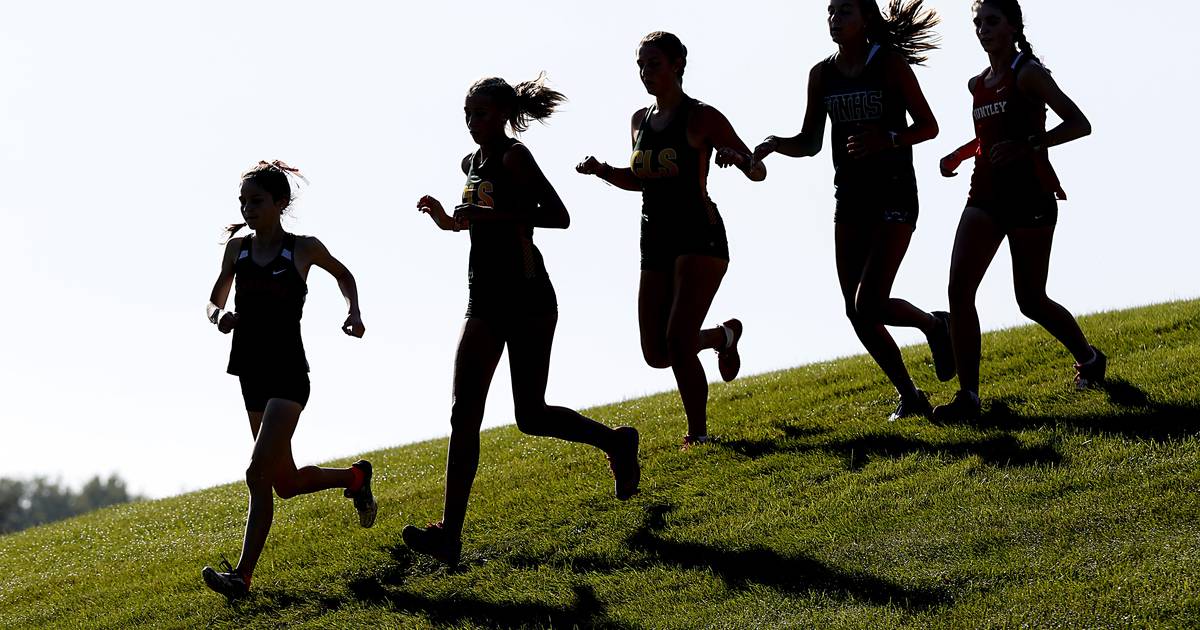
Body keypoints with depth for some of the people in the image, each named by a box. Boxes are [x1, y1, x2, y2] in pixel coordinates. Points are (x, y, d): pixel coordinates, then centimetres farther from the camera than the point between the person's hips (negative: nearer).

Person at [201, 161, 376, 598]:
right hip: (252, 374, 6)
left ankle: (242, 576, -22)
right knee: (285, 483, 14)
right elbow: (214, 301, 15)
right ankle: (355, 477, 41)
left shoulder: (304, 249, -3)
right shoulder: (237, 248, 7)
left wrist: (354, 313, 0)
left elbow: (343, 275, 17)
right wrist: (219, 317, -9)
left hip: (288, 374, -6)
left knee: (258, 473, -19)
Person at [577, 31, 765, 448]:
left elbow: (759, 172, -5)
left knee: (678, 340, -19)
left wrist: (738, 160, -28)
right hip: (656, 242, 7)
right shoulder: (639, 121, 13)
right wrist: (602, 171, 8)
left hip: (700, 238, -7)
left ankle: (698, 433, -6)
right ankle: (724, 335, 32)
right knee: (656, 355, 4)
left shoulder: (701, 117, -5)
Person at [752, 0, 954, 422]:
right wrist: (774, 145, -7)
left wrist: (886, 140, -22)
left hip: (894, 196, -6)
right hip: (850, 199, 6)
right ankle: (909, 397, 16)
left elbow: (928, 126, -4)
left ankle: (933, 325, 14)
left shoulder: (890, 64, -6)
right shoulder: (822, 75, 7)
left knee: (869, 304, -17)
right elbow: (810, 143, 13)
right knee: (856, 312, 2)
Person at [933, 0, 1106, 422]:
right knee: (959, 288, -12)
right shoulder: (977, 84, 14)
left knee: (1031, 300, 4)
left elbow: (1079, 124, -15)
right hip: (986, 195, 6)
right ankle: (968, 396, -12)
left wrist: (1026, 145, -26)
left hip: (1029, 196, -6)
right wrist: (959, 156, 14)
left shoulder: (1028, 73, -8)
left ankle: (1089, 359, 32)